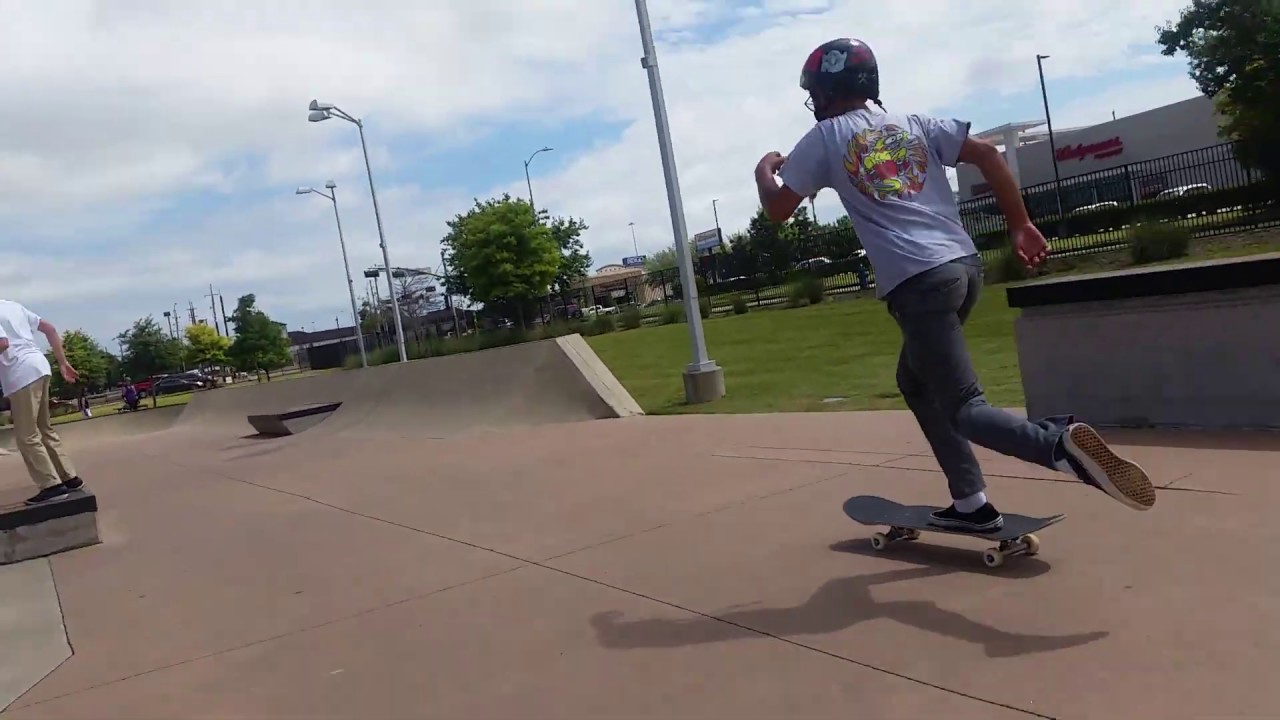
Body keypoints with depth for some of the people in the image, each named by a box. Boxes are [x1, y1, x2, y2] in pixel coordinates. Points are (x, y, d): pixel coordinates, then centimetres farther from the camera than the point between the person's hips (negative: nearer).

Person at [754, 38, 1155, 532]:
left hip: (917, 282, -7)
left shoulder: (823, 139, 6)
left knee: (963, 408, -5)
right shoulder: (914, 125, 18)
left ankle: (1061, 443, -34)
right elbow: (987, 153, 8)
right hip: (964, 265, 7)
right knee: (915, 382, 23)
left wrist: (765, 171, 33)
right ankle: (971, 504, 22)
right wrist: (1020, 225, 13)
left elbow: (777, 210, 12)